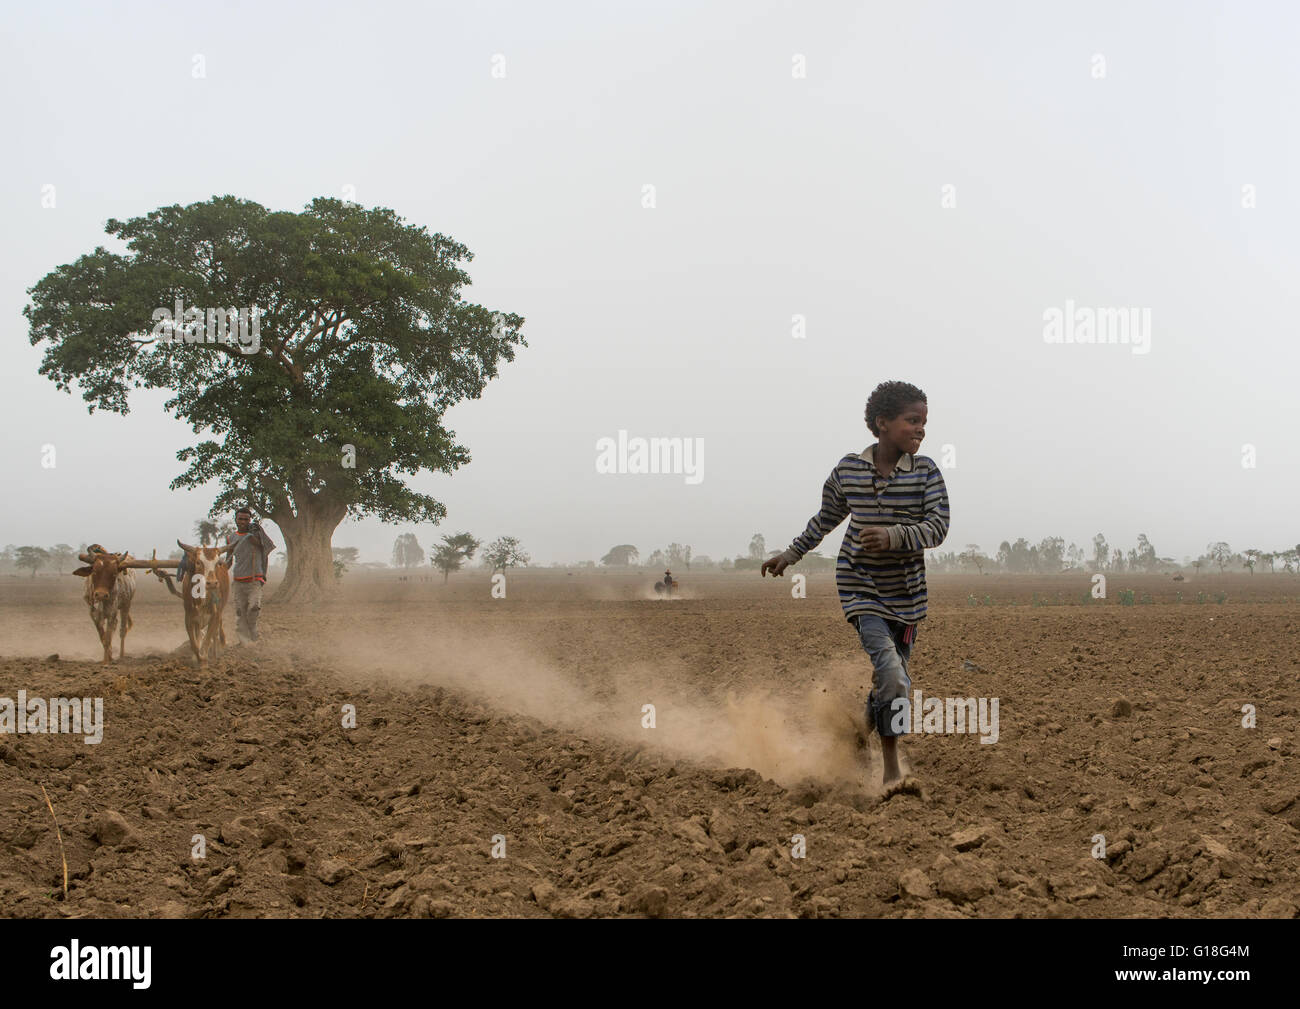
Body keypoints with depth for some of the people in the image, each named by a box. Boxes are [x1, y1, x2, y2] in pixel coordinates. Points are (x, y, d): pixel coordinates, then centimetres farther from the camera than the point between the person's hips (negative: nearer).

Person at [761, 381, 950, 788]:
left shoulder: (925, 471, -6)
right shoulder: (848, 470, -5)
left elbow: (938, 526, -15)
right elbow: (826, 518, 12)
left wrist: (894, 536, -30)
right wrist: (790, 555, 13)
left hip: (907, 590, 2)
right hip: (861, 586, -2)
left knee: (894, 676, 10)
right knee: (892, 676, -16)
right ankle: (892, 772, -7)